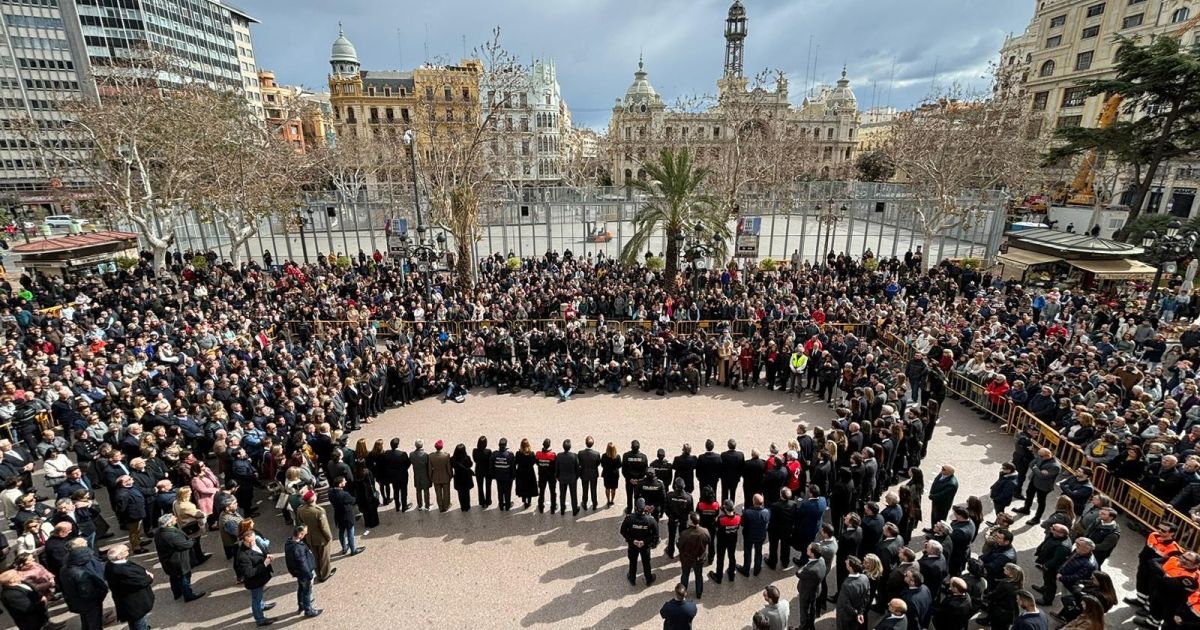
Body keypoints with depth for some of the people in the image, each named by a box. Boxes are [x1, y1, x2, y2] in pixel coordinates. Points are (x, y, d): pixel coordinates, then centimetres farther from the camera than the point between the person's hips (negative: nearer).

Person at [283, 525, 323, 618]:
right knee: (307, 592, 12)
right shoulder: (298, 548, -38)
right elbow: (303, 564, -27)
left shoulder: (289, 543, -10)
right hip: (304, 573, -9)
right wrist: (310, 575, -18)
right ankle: (308, 610, 30)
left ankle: (301, 606, 49)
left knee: (301, 589, 29)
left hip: (298, 572, 9)